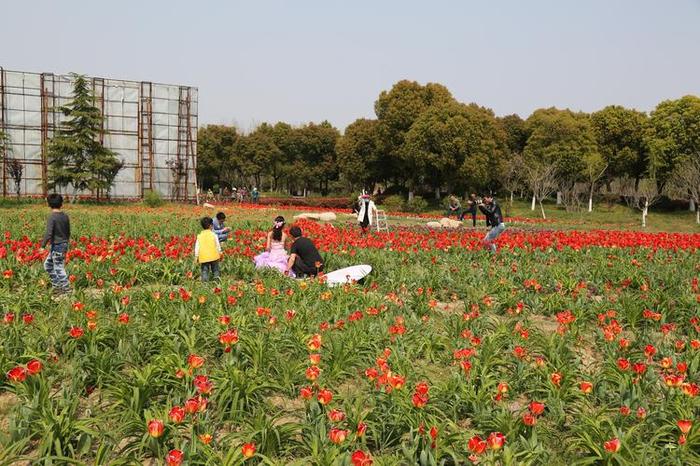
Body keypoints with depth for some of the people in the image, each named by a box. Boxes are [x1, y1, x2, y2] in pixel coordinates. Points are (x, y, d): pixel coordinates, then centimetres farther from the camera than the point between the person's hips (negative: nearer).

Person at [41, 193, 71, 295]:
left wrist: (42, 246, -14)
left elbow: (48, 233, -21)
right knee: (48, 265, 19)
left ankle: (66, 288, 6)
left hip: (56, 246, -8)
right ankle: (57, 285, 20)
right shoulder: (65, 216, 6)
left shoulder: (52, 217, -16)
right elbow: (68, 232, 14)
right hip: (64, 244, 8)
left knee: (59, 267, 1)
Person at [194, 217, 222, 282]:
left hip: (203, 257, 1)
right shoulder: (213, 235, -2)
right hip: (213, 256, -1)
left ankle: (205, 281, -6)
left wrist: (196, 256, 12)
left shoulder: (199, 236, 4)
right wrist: (220, 253, 14)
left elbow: (197, 247, 5)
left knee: (204, 271, 4)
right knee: (215, 270, 11)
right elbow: (217, 245, 2)